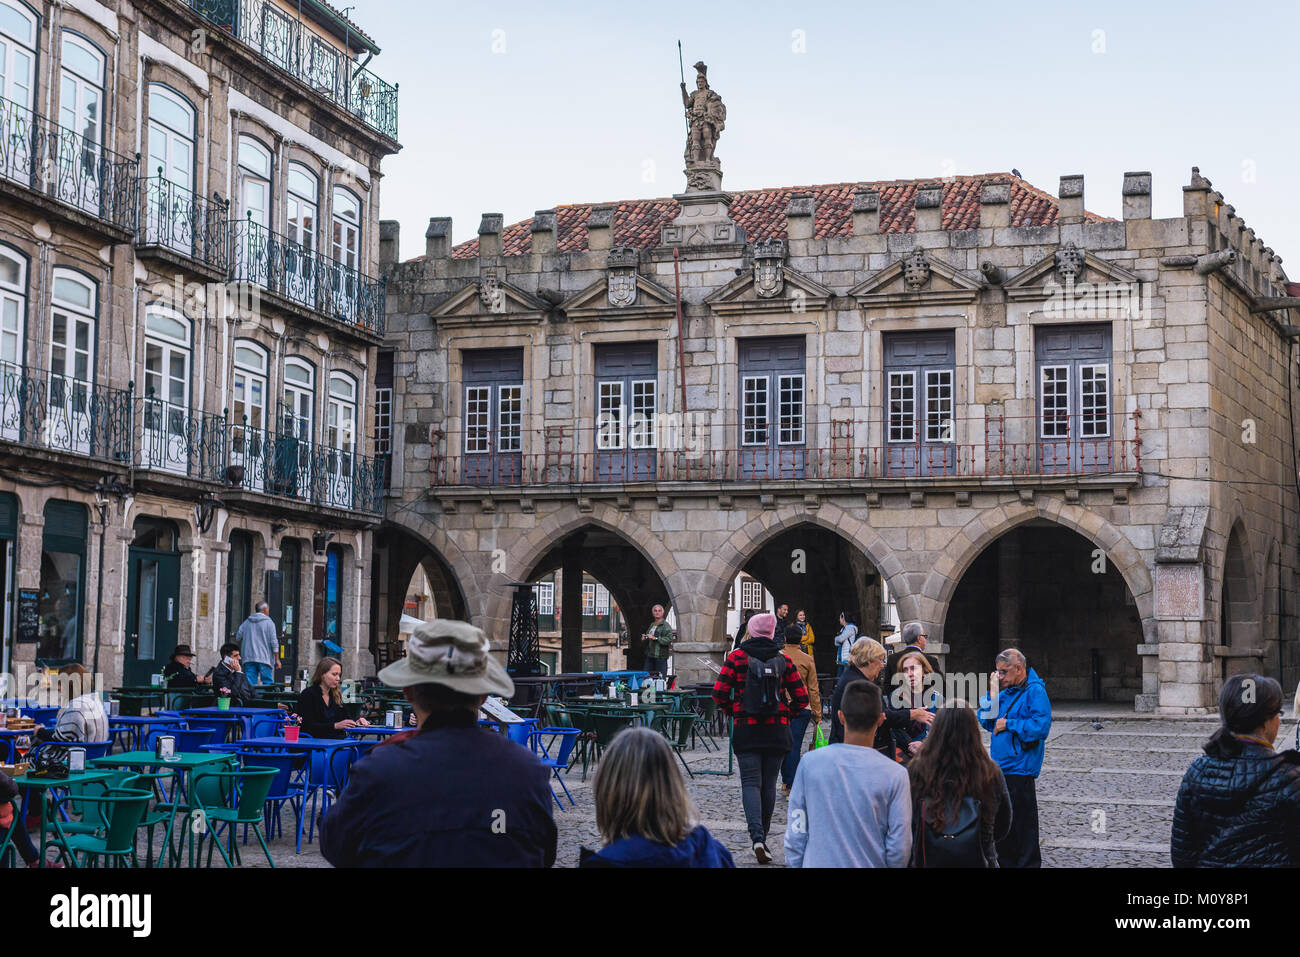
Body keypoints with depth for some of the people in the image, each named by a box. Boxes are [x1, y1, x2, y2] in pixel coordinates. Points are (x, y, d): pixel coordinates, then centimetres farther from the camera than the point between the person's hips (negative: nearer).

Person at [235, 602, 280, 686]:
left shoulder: (246, 622, 10)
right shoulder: (268, 622, -3)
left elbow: (238, 638, 13)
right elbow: (274, 642, -6)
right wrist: (277, 659, -3)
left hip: (249, 658, 4)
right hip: (265, 658, -4)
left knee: (249, 684, 3)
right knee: (268, 684, -2)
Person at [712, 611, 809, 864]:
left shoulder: (736, 658, -3)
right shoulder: (783, 660, 2)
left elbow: (719, 693, -8)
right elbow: (802, 698, 1)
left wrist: (732, 709, 11)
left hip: (746, 729, -2)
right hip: (777, 730, 2)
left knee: (750, 782, -3)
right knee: (769, 784, 11)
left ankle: (757, 836, -22)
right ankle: (762, 835, 19)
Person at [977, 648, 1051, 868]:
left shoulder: (1035, 691, -11)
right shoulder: (1006, 691, 13)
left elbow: (1040, 725, -22)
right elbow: (986, 721, 13)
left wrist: (1008, 724, -15)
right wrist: (992, 694, -1)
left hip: (1020, 769, -8)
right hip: (999, 767, 8)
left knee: (1023, 823, -1)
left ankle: (1028, 863, 10)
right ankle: (1006, 862, 25)